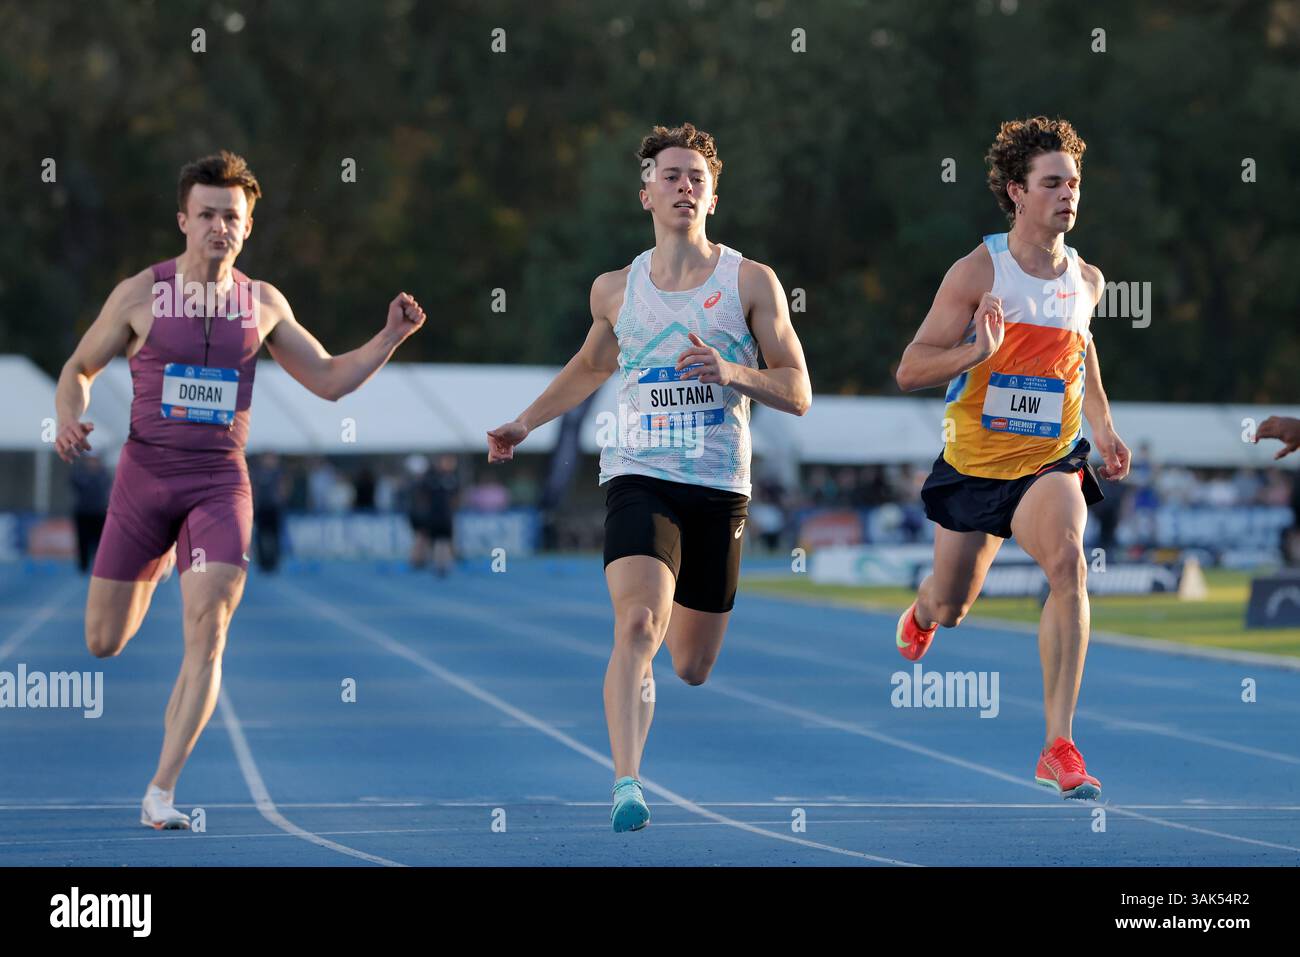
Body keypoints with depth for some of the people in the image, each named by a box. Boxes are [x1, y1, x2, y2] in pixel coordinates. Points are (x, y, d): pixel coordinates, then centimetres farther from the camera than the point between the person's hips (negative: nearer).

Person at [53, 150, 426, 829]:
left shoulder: (262, 303, 5)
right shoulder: (140, 293, -2)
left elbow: (328, 379, 12)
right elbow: (78, 370, 8)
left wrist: (390, 337, -3)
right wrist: (70, 420, -13)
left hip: (220, 483, 0)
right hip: (144, 475, 0)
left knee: (207, 633, -17)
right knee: (105, 643, 7)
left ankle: (161, 792, -12)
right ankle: (151, 574, 46)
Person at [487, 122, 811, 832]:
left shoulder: (751, 281, 2)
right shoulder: (615, 289, 8)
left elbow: (797, 393, -1)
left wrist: (729, 371, -18)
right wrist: (526, 422, 25)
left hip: (720, 487, 0)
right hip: (638, 478, 0)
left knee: (691, 668, 11)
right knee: (638, 625, -26)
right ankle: (626, 784, -29)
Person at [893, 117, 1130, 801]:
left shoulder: (1087, 279, 0)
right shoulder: (979, 271, -13)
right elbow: (909, 371, -14)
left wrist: (1102, 425, 14)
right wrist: (976, 352, -32)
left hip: (1051, 461, 1)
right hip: (973, 462, -1)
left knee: (1067, 563, -29)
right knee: (951, 609, 15)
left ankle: (1059, 746, -29)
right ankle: (920, 612, 58)